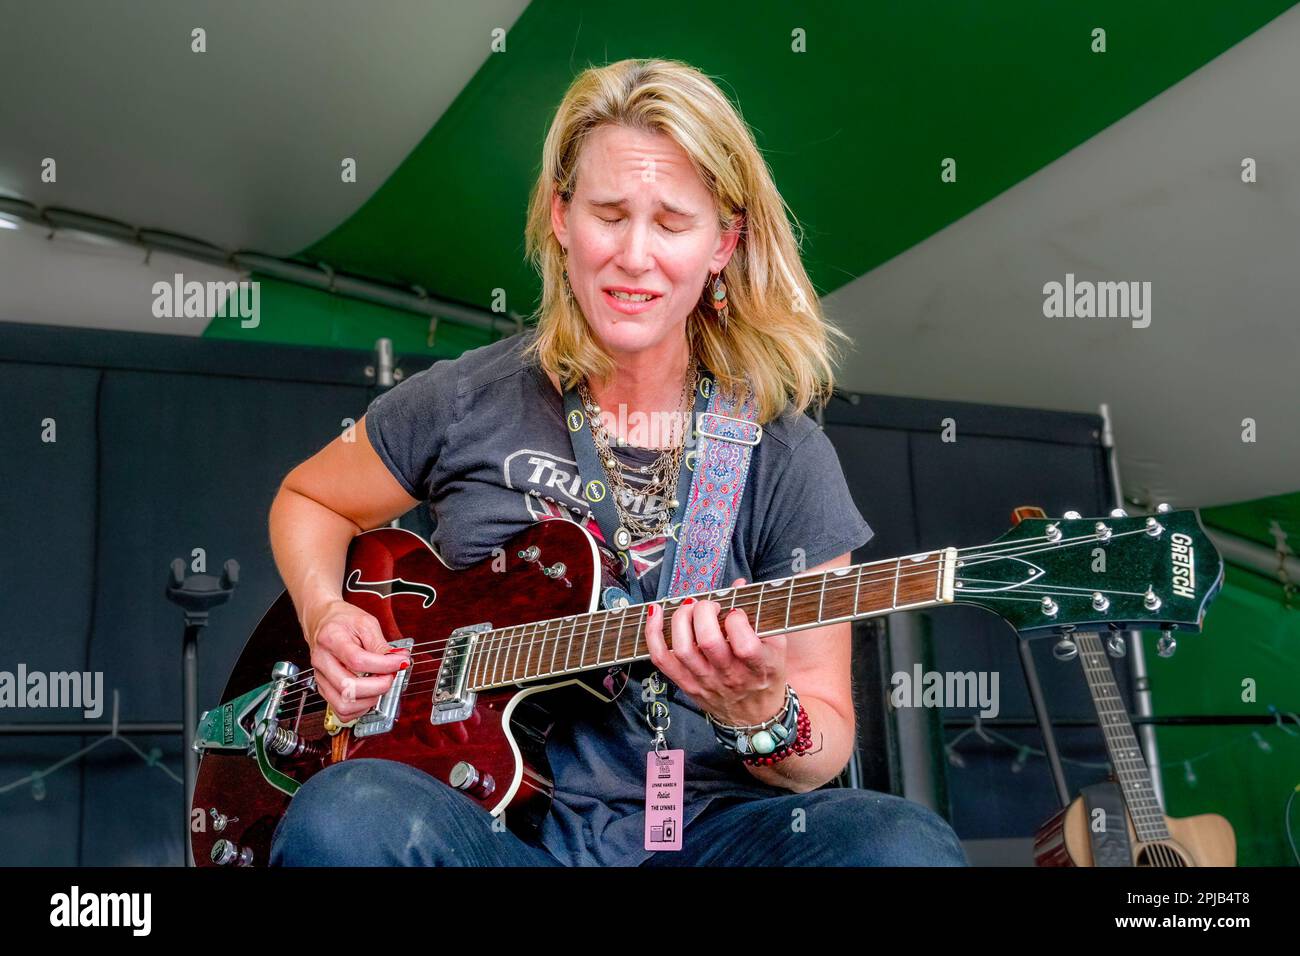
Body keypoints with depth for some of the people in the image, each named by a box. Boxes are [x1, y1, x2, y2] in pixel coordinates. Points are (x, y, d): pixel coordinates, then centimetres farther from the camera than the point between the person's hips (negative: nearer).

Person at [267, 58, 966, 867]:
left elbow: (826, 746, 4)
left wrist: (759, 712, -19)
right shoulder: (466, 403, 1)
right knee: (345, 820, -34)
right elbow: (308, 500, 21)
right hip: (492, 821, -1)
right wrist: (325, 614, 1)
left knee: (902, 845, -29)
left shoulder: (787, 459, 0)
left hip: (695, 829, 1)